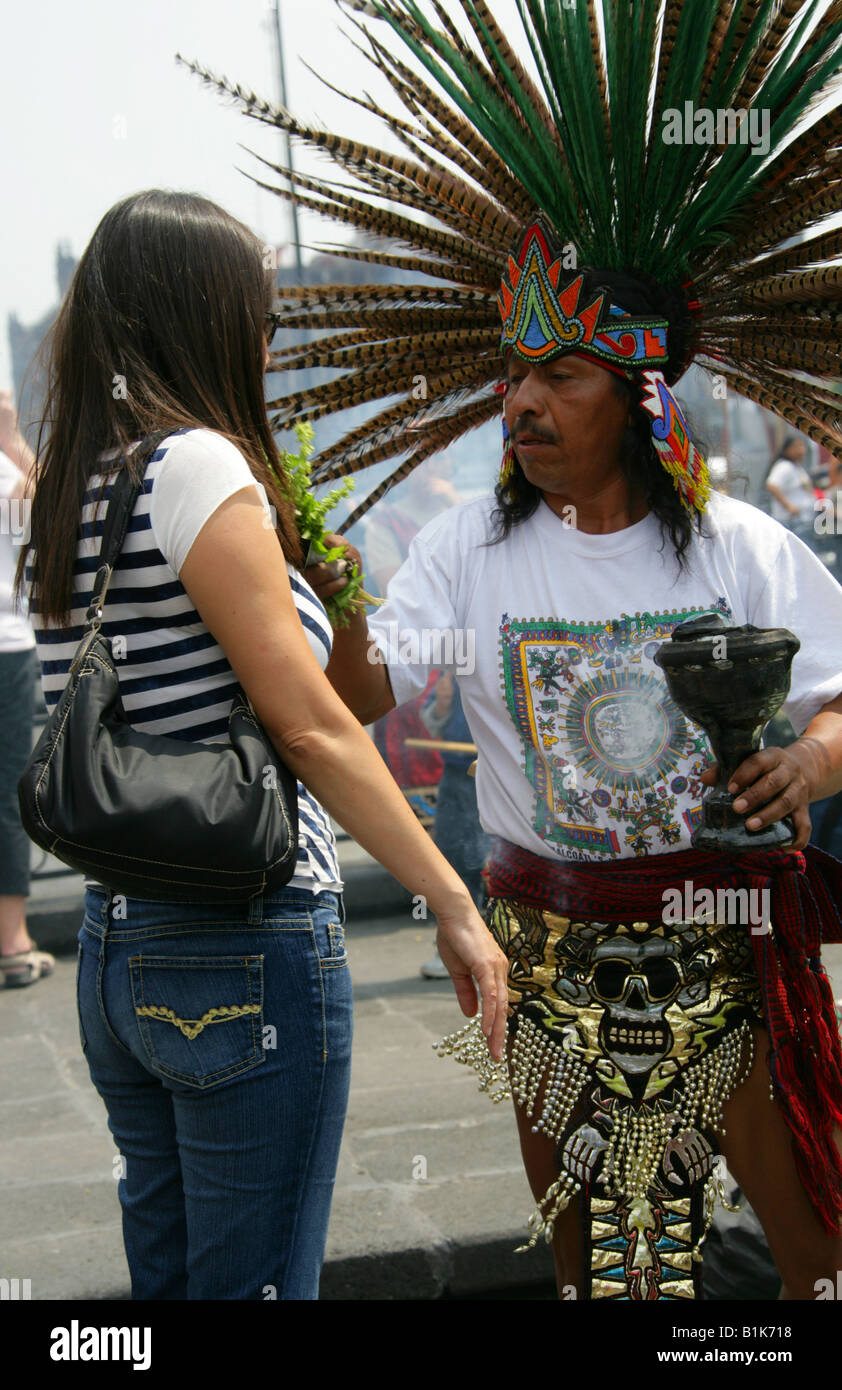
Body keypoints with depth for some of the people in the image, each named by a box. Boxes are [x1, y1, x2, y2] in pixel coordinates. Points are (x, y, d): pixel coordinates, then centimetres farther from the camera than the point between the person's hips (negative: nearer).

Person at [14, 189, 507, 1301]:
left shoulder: (67, 497, 10)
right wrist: (454, 905, -13)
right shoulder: (198, 465, -14)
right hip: (248, 949, -8)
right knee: (256, 1283, 3)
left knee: (166, 1272, 19)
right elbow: (310, 726, -17)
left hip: (115, 948, 8)